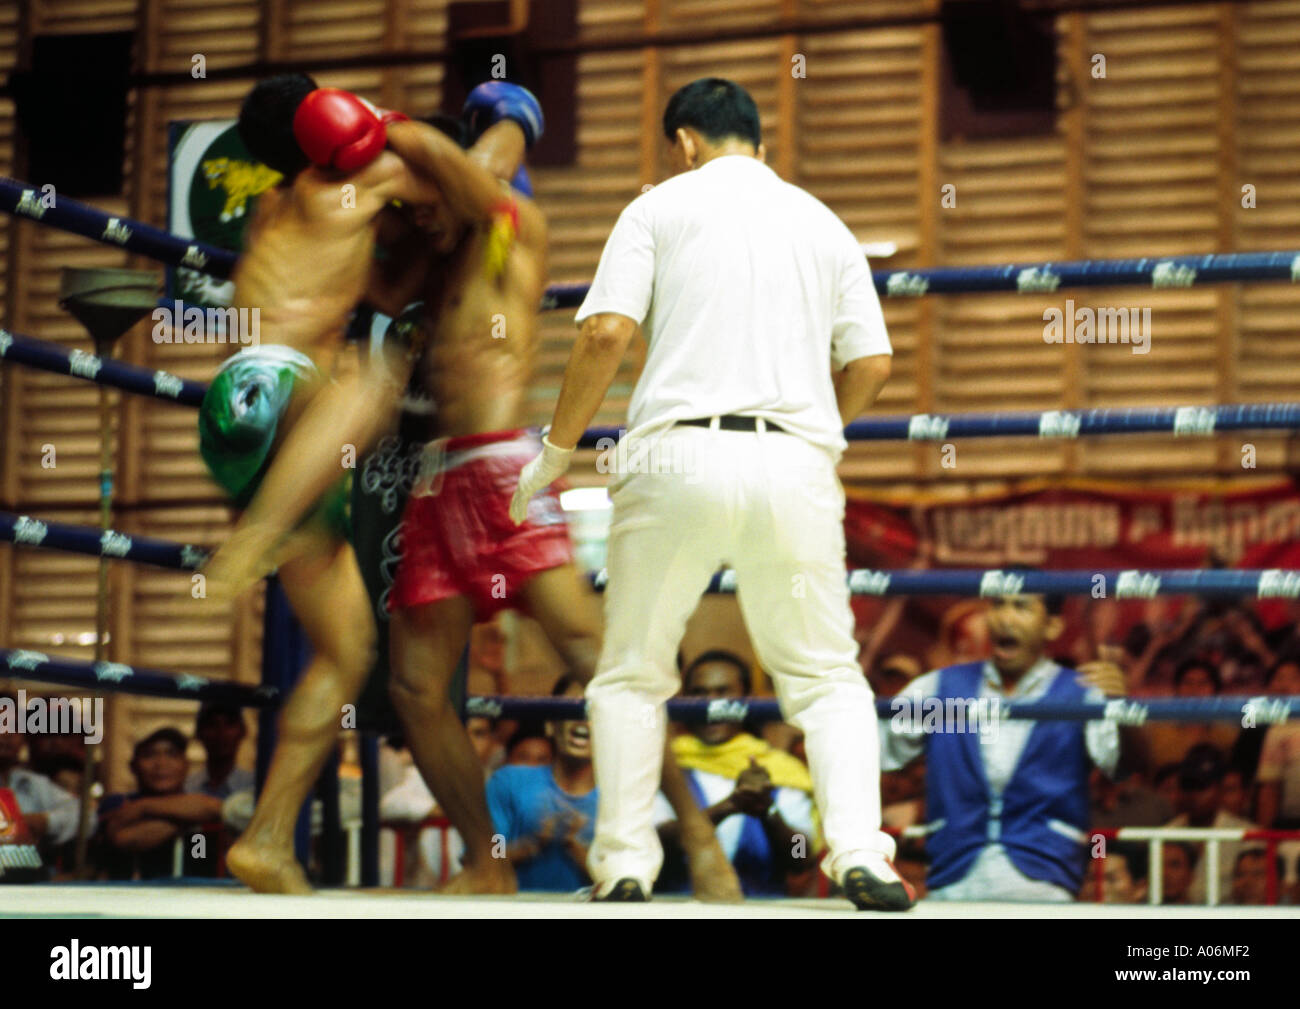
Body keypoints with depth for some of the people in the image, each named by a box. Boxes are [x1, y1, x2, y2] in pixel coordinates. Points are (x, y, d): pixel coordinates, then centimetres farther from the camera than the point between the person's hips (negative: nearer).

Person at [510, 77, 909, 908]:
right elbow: (872, 364, 11)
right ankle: (860, 853, -6)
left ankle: (625, 863, 4)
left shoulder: (660, 208, 8)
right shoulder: (823, 223, 17)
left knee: (632, 676, 12)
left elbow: (607, 334, -4)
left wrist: (557, 450, 5)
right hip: (798, 464, 2)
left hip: (681, 459, -2)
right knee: (827, 676, 12)